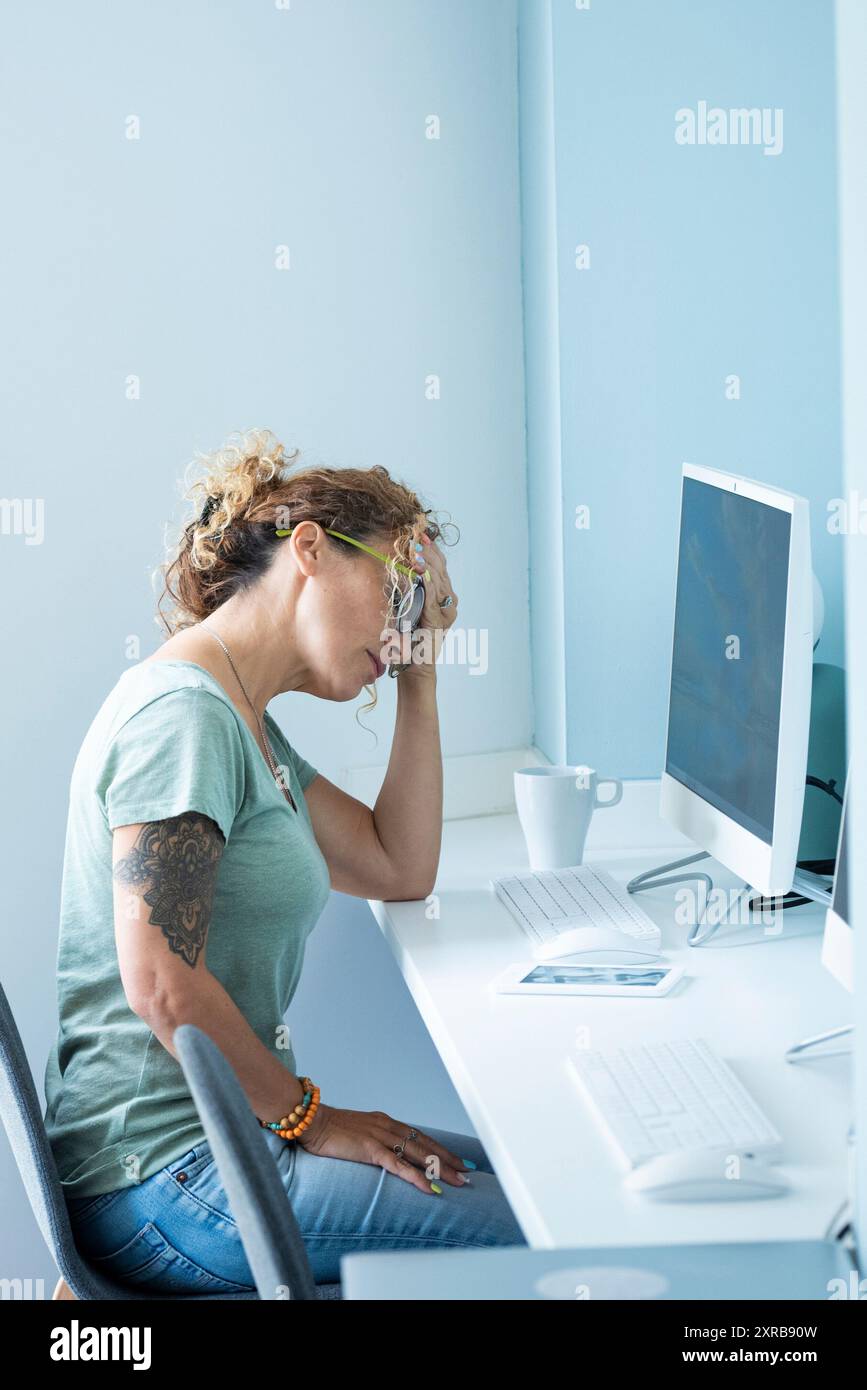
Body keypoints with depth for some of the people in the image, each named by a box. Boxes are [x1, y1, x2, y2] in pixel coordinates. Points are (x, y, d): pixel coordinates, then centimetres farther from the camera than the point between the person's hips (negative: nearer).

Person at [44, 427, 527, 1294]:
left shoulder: (247, 727, 16)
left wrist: (420, 674, 13)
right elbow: (164, 985, -23)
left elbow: (400, 870, 16)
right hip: (161, 1180, -10)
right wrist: (311, 1119, -12)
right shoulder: (184, 712, -17)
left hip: (207, 1138, 10)